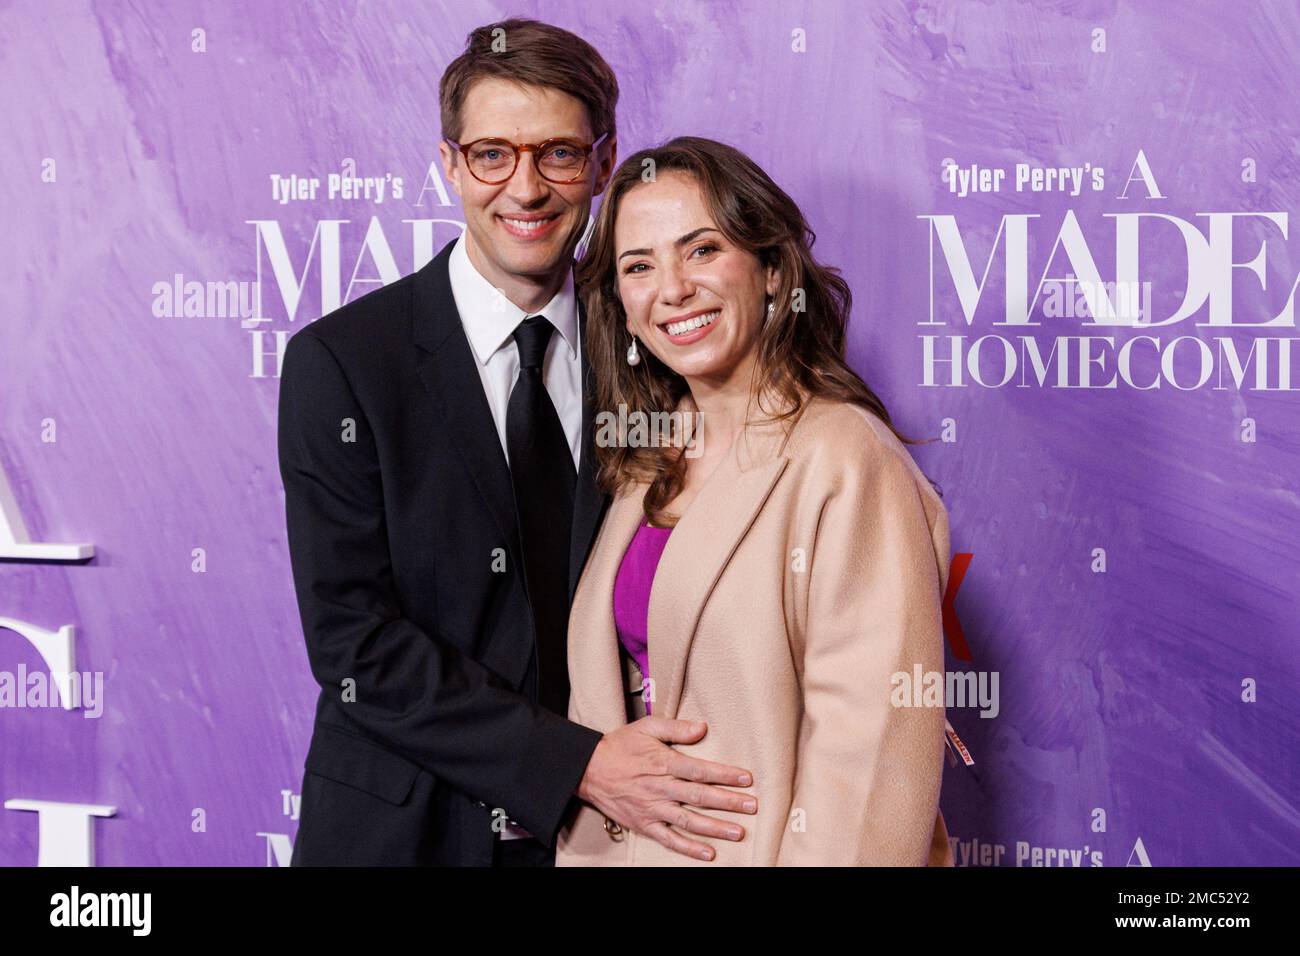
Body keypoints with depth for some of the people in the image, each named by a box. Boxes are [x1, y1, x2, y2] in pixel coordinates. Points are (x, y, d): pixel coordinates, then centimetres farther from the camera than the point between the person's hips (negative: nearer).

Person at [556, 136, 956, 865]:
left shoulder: (845, 457, -19)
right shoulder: (646, 461, 5)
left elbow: (871, 750, -24)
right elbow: (611, 692, 10)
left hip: (757, 849, -7)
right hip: (628, 841, 7)